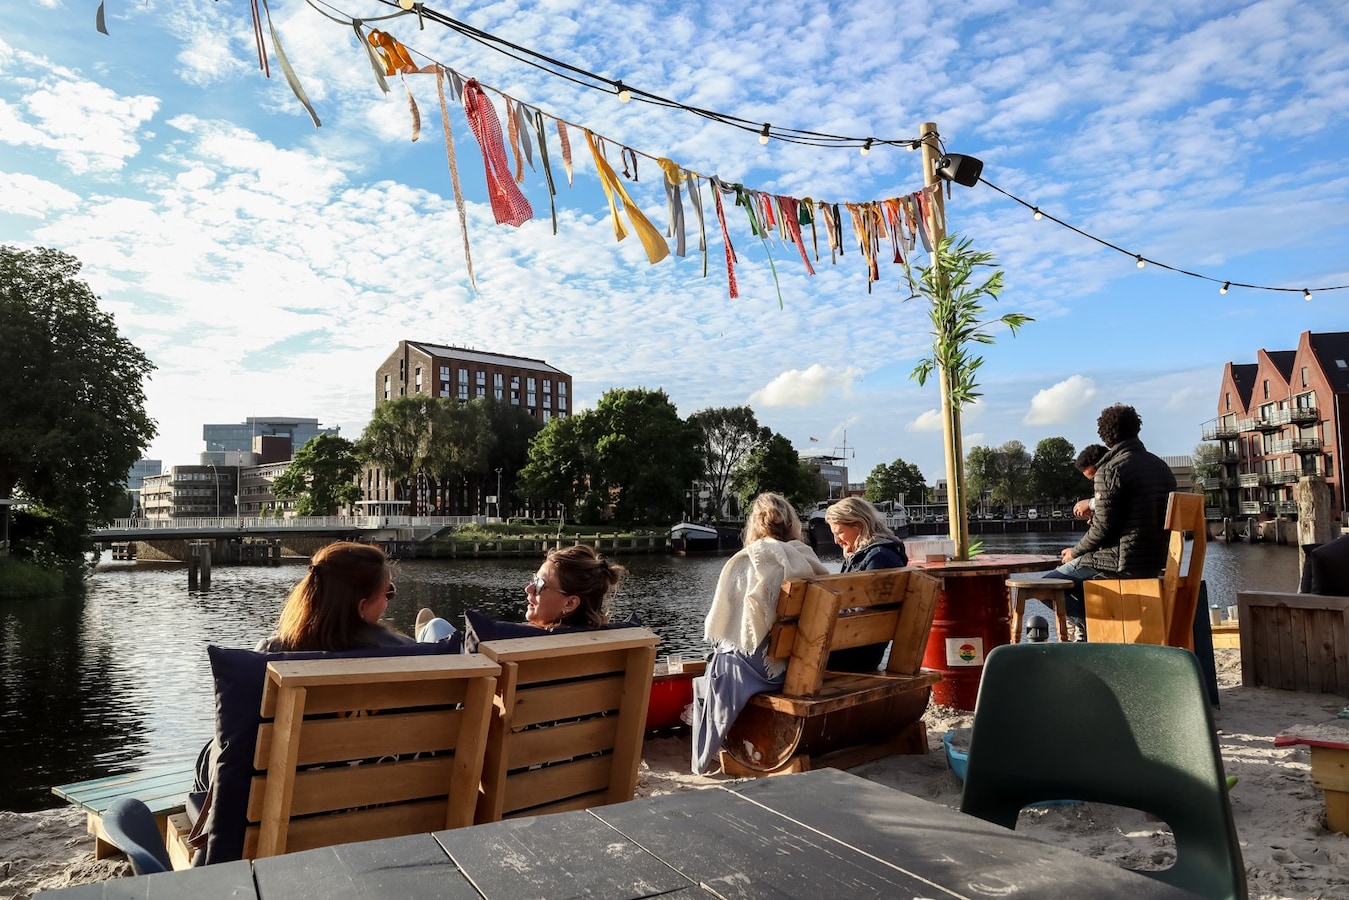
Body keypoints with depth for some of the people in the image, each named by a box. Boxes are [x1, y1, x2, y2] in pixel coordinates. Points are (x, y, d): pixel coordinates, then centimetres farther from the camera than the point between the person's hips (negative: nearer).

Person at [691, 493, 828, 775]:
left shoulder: (745, 564, -15)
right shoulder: (809, 561, -4)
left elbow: (716, 627, -11)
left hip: (757, 667, -5)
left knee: (714, 669, 24)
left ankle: (706, 759, 34)